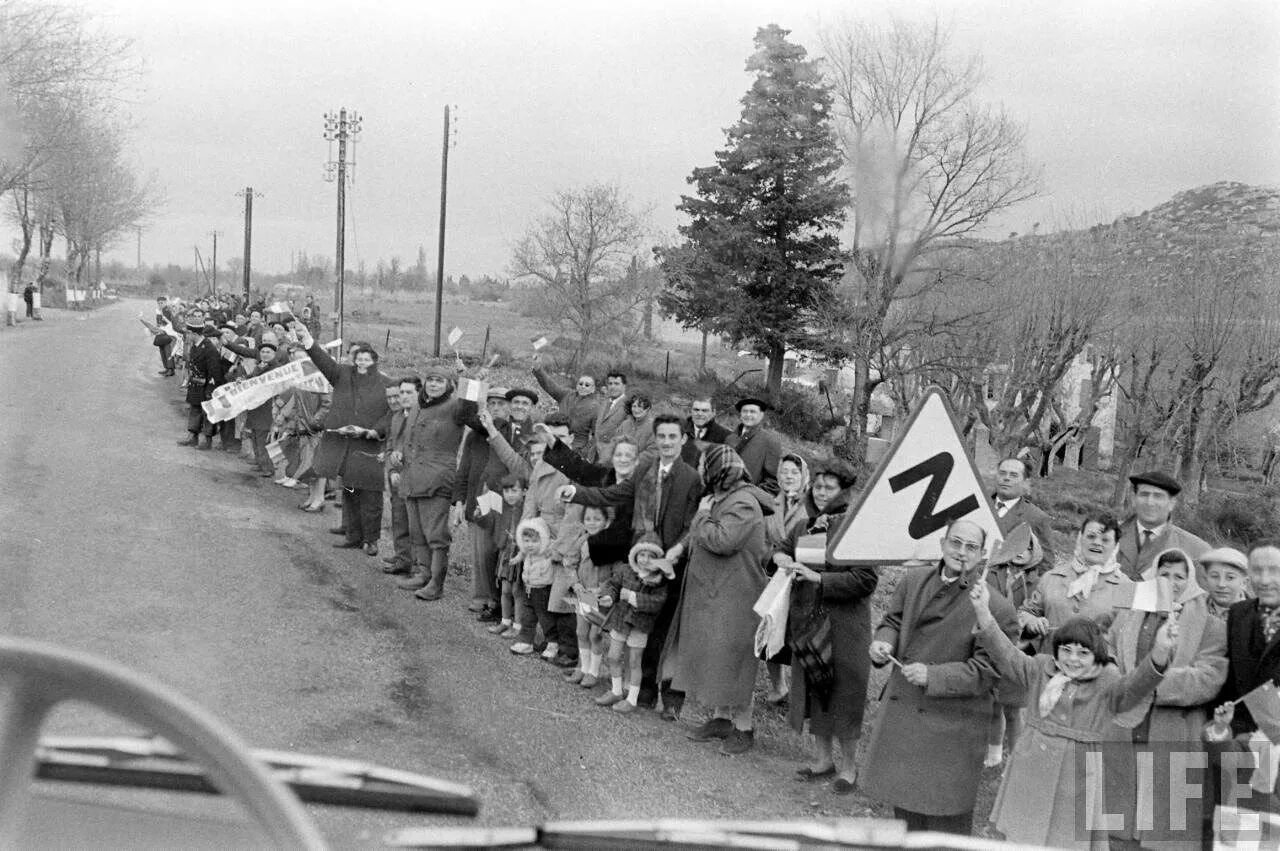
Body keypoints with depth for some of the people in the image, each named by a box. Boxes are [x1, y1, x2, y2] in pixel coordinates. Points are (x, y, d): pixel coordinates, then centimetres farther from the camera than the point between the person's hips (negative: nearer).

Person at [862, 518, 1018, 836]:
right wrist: (883, 642, -10)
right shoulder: (912, 581, 0)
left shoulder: (995, 608, -17)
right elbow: (892, 622, 13)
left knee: (946, 815, 4)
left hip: (952, 723, -5)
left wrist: (932, 676, -25)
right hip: (901, 711, 5)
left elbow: (986, 669, -17)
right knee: (904, 802, 21)